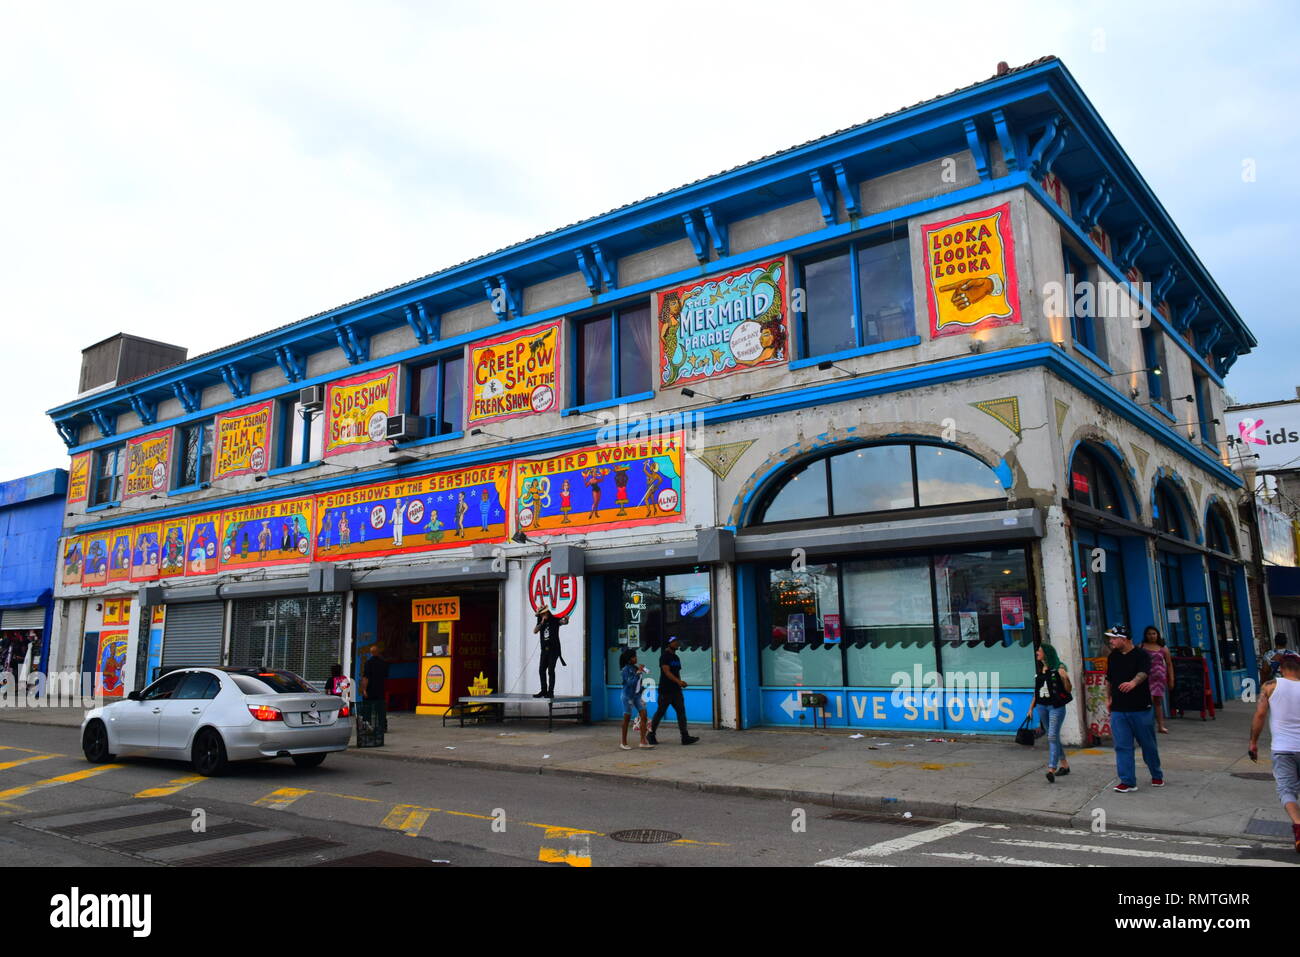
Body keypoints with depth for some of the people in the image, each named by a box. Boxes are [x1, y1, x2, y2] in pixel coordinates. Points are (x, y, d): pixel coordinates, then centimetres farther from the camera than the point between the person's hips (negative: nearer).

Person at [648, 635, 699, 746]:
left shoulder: (676, 657, 16)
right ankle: (651, 735, 17)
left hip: (676, 690, 7)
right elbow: (667, 672, -20)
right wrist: (679, 681, -30)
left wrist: (680, 683, 15)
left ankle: (685, 737, -8)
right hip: (665, 690, -7)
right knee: (660, 712, 2)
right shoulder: (664, 656, -10)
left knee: (681, 711, -3)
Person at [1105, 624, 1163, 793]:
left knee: (1148, 745, 10)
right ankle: (1128, 782, 4)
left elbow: (1143, 673, -26)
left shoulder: (1141, 655, -8)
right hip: (1118, 709, 4)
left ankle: (1157, 776, 31)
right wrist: (1108, 698, 21)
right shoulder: (1112, 657, 10)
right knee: (1122, 746, 0)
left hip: (1140, 708, -4)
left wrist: (1133, 682, -45)